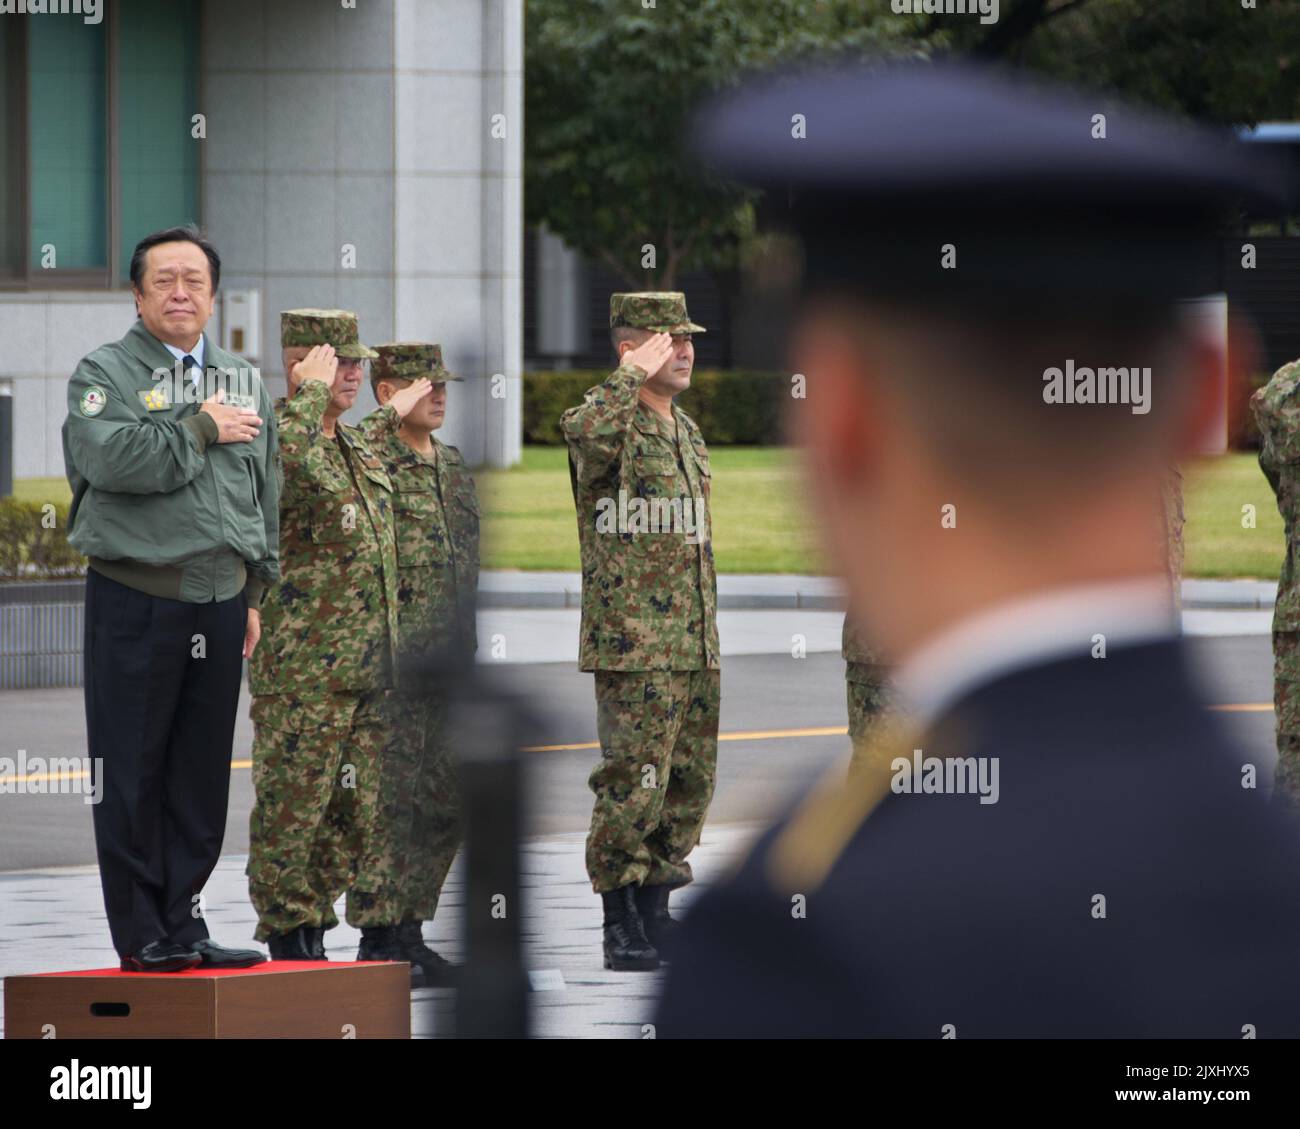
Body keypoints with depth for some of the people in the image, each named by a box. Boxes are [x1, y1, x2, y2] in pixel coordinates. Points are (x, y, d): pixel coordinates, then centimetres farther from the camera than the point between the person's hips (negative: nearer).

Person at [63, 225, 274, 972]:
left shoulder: (245, 382, 16)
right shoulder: (107, 373, -1)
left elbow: (265, 492, 21)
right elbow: (109, 459, -20)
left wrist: (256, 589, 16)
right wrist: (199, 430, -12)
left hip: (221, 602, 5)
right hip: (136, 597, -5)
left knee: (204, 773, 7)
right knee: (133, 771, -3)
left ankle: (183, 919, 14)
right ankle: (140, 933, 1)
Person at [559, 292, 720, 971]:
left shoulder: (688, 432, 18)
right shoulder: (612, 423, -8)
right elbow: (585, 432, -37)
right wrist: (635, 374, -25)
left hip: (696, 647, 8)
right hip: (635, 644, -8)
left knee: (689, 785, 10)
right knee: (634, 783, -9)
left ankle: (656, 913, 18)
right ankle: (621, 926, -3)